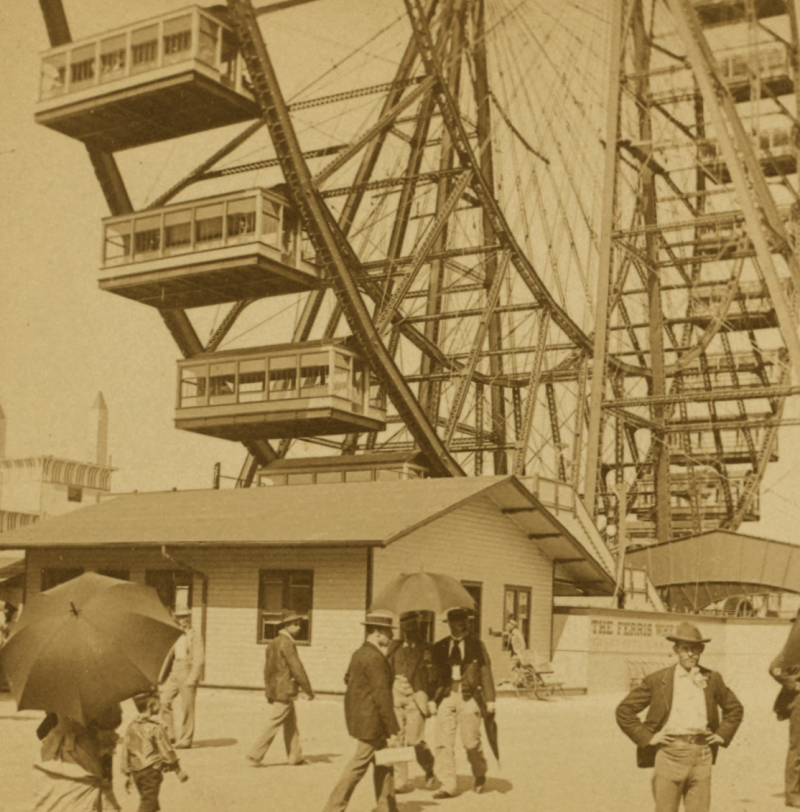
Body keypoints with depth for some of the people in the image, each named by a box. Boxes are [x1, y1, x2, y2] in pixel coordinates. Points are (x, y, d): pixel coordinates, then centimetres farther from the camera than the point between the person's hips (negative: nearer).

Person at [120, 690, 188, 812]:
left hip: (136, 771, 7)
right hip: (151, 771, -7)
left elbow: (125, 752, 8)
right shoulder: (156, 728, -14)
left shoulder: (131, 727, 5)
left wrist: (127, 774, 16)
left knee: (145, 799, 20)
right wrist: (178, 770, -3)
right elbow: (166, 751, -12)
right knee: (148, 802, -5)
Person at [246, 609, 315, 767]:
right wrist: (308, 690, -10)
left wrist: (269, 687, 22)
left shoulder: (273, 643, 13)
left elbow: (267, 669, 18)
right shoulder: (287, 643, -16)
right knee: (272, 726, -4)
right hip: (284, 692, -10)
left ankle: (295, 757, 21)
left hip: (273, 690, 10)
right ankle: (254, 756, 0)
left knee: (291, 724, 15)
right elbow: (297, 669, -16)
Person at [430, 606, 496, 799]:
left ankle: (480, 775, 26)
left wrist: (489, 701, -1)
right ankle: (447, 786, 3)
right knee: (443, 742, -4)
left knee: (471, 742, -2)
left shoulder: (476, 645, 7)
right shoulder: (440, 647, 12)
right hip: (446, 696, 2)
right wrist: (431, 698, 6)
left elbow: (485, 672, 4)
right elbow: (434, 673, 14)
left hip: (469, 697, -2)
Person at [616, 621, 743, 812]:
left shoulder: (712, 679, 10)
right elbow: (624, 710, 3)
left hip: (702, 753, 2)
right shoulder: (657, 680, 1)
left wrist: (722, 734, 13)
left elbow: (735, 708, 26)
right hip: (670, 752, -2)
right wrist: (647, 737, -3)